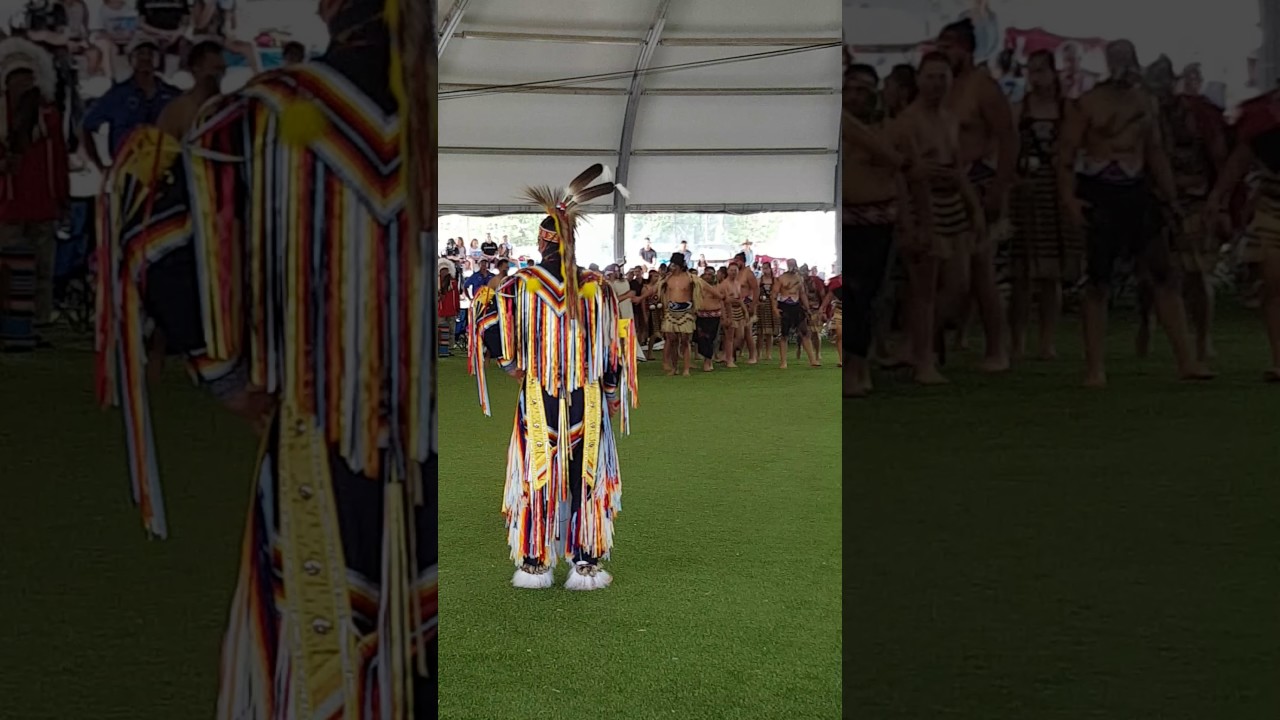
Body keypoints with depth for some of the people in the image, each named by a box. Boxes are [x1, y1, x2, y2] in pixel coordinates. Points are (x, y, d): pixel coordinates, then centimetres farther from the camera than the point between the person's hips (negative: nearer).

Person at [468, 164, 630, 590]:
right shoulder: (598, 288, -1)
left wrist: (508, 363, 4)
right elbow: (612, 348, 3)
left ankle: (534, 564, 11)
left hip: (537, 398, -1)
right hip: (587, 399, 1)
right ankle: (586, 565, 10)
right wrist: (613, 393, 14)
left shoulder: (520, 285, -5)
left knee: (535, 478, 8)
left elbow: (488, 325, -10)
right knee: (585, 478, 7)